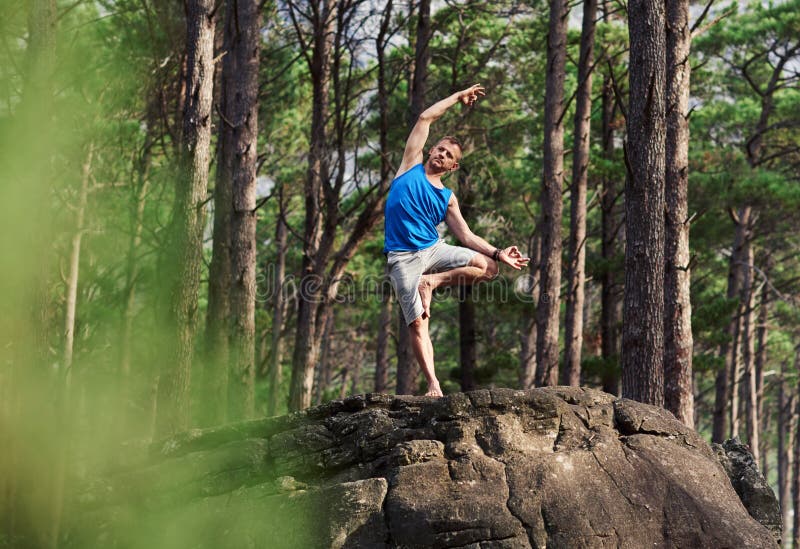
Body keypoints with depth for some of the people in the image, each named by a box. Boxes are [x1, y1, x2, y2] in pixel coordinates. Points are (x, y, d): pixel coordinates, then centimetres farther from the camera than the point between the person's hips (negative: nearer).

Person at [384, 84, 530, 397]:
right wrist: (459, 97, 13)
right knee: (417, 324, -12)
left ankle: (432, 283, -11)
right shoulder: (411, 167, 8)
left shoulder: (447, 198, 14)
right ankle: (433, 385, -12)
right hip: (403, 257, -4)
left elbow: (465, 235, 10)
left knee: (488, 267, -12)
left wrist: (498, 253, -2)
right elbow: (426, 118, 6)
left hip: (434, 250, 4)